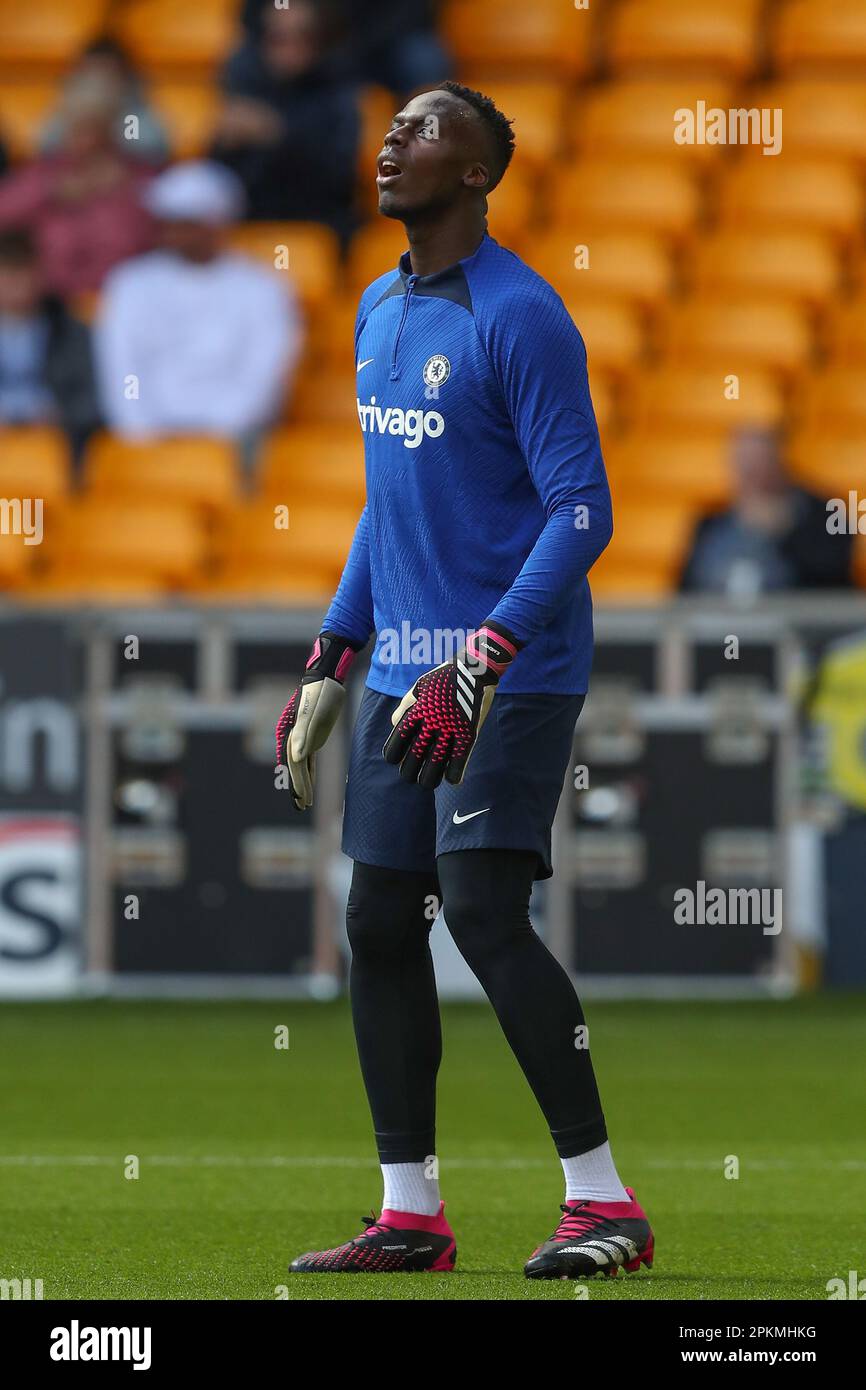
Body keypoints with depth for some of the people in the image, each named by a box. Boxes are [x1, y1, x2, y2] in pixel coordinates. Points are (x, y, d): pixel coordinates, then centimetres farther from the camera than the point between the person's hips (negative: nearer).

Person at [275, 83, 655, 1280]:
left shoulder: (520, 318, -13)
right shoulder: (379, 311, 14)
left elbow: (581, 514, -17)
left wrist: (478, 663, -25)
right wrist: (329, 665, 21)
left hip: (513, 672, -9)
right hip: (403, 673, 9)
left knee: (483, 910, -16)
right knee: (379, 923, 6)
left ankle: (605, 1201, -11)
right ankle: (411, 1214, 12)